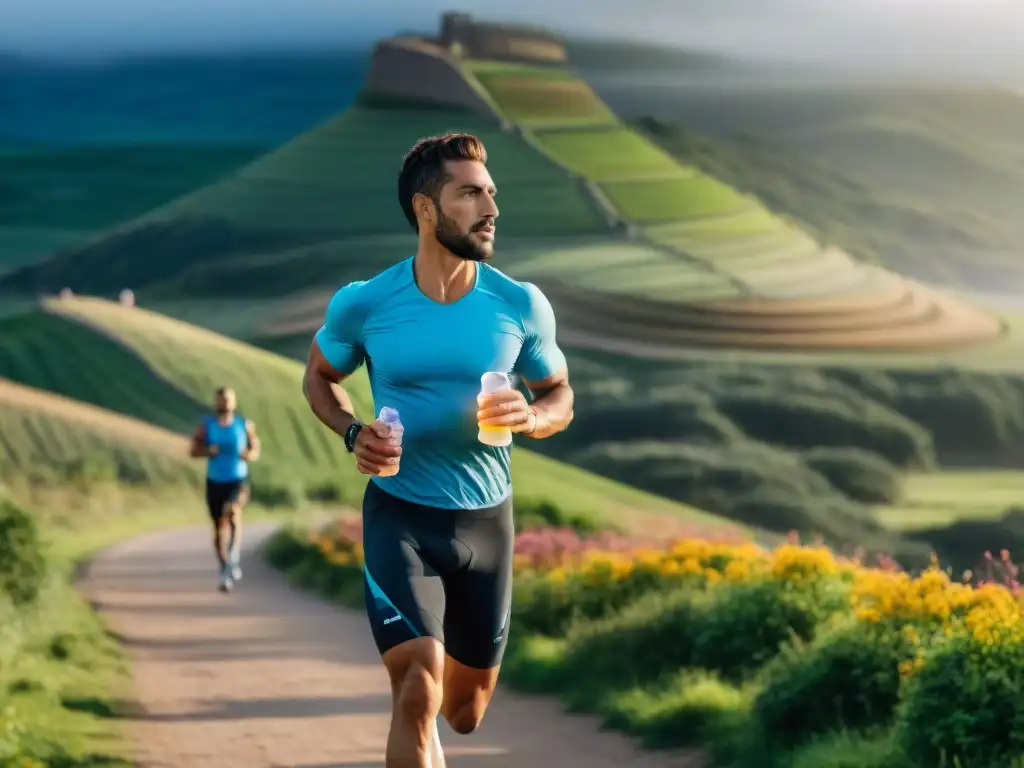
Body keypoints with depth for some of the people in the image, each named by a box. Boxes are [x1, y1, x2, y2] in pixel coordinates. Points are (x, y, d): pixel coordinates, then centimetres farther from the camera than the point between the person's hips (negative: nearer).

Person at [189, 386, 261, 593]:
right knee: (219, 528, 8)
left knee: (232, 512, -31)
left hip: (238, 481, -2)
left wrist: (249, 455, -13)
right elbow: (194, 450, 2)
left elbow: (256, 450, 10)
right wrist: (208, 451, -18)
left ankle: (233, 561, -28)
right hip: (215, 482, 2)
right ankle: (224, 572, 22)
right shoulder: (206, 425, 1)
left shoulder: (245, 425, 1)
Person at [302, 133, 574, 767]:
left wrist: (532, 416, -18)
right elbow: (319, 376, 9)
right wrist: (354, 434, -11)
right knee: (418, 693, -22)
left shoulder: (522, 305, -8)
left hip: (485, 518, 3)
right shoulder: (363, 304, -10)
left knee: (466, 712, 17)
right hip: (399, 514, -3)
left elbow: (561, 397, 6)